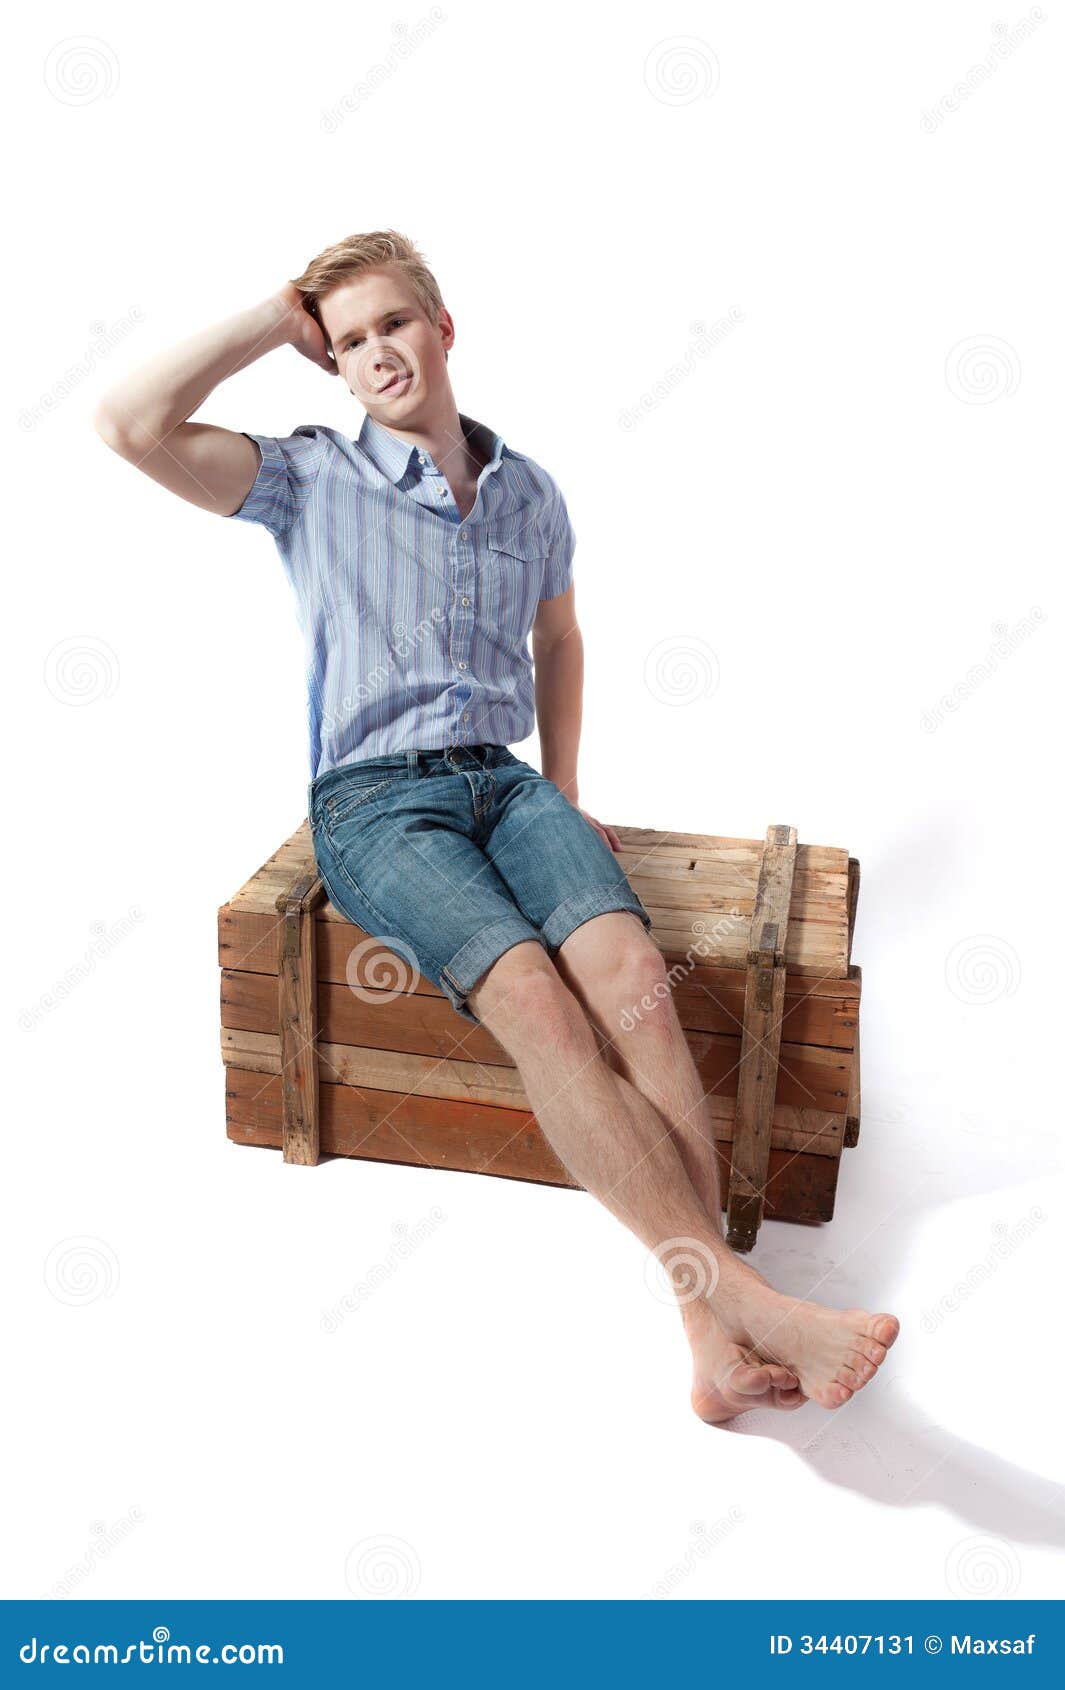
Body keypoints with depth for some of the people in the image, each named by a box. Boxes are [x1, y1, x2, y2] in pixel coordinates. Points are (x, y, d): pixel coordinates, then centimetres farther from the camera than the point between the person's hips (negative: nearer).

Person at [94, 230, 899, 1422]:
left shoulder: (529, 493, 15)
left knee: (628, 967, -27)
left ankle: (715, 1335, -29)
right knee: (534, 996, -31)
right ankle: (748, 1297, -30)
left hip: (505, 783, 4)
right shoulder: (312, 477, 4)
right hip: (374, 802, -3)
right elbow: (130, 424, -9)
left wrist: (564, 794, 22)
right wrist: (280, 319, 0)